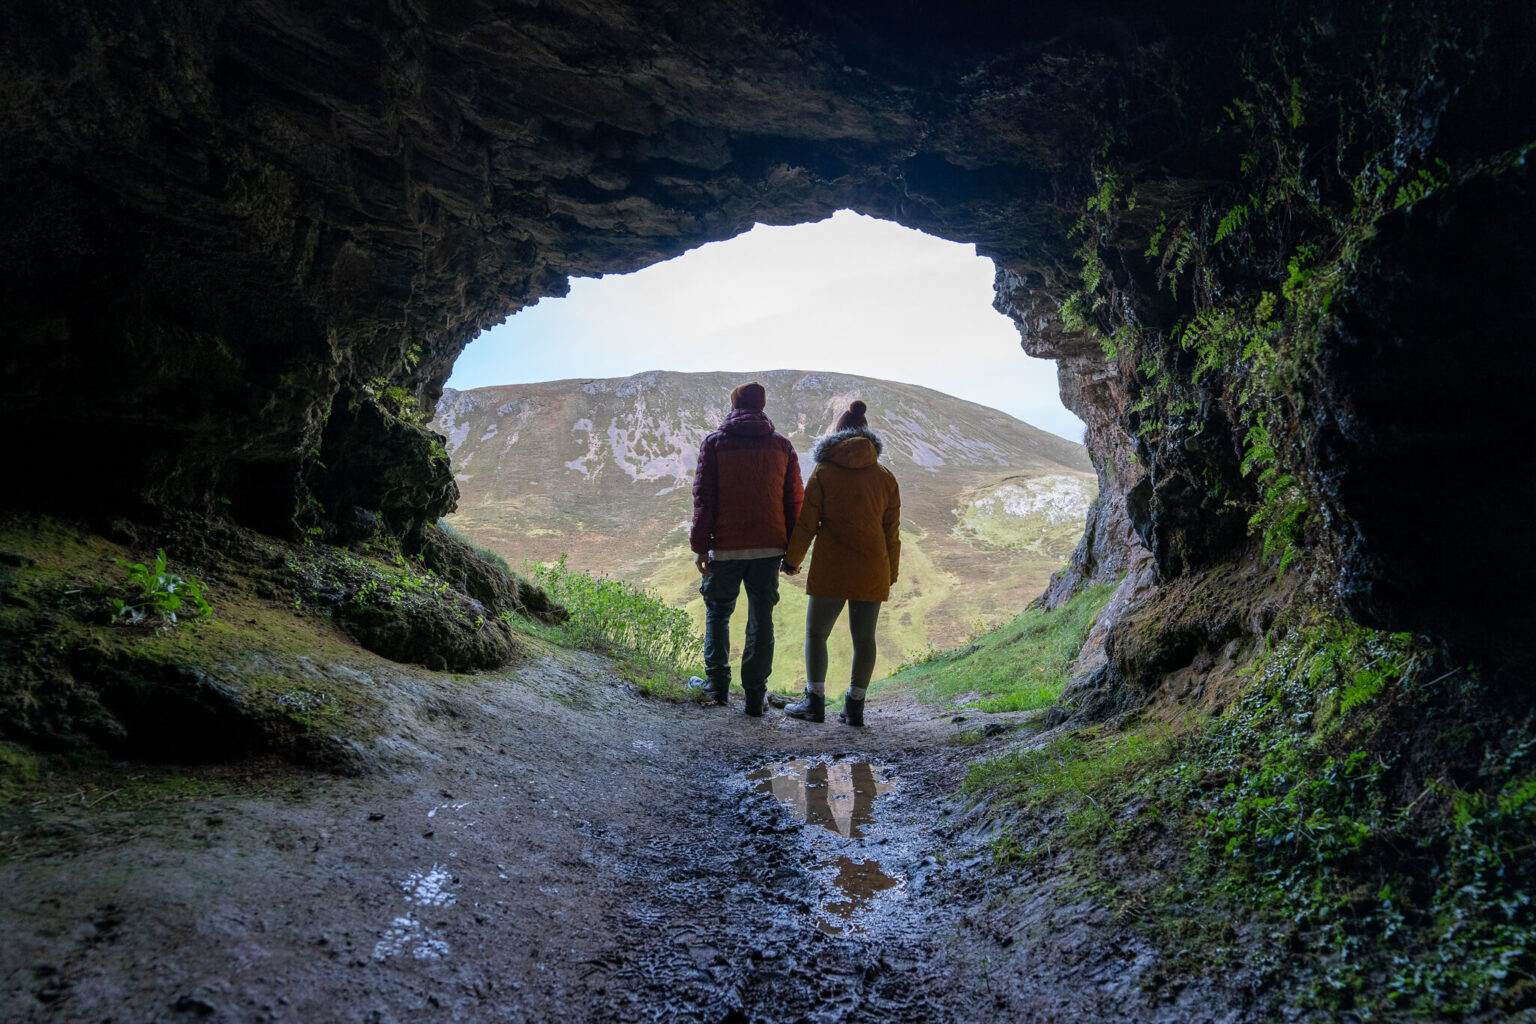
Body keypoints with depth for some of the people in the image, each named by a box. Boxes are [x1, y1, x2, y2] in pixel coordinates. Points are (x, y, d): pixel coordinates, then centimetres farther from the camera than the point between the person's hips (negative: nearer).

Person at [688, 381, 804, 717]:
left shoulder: (715, 443, 1)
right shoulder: (782, 445, 8)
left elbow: (704, 498, -4)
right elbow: (794, 500, 6)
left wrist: (700, 546, -1)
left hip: (726, 547, -2)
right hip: (769, 547, 2)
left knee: (718, 614, 16)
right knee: (761, 619, 7)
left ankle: (717, 684, 18)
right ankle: (755, 696, 7)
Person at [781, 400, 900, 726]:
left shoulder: (824, 472, -3)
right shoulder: (884, 476, 6)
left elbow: (806, 523, -2)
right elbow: (891, 530, 7)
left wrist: (791, 560, 12)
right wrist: (891, 573, 16)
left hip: (832, 569, -3)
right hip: (872, 571, 3)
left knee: (816, 632, 10)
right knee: (864, 637, 10)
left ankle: (815, 701, 12)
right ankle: (855, 706, 13)